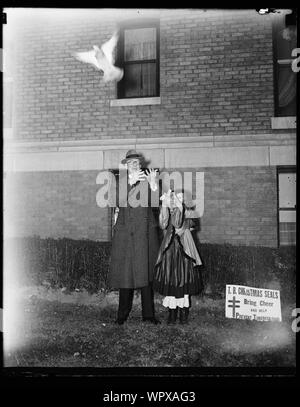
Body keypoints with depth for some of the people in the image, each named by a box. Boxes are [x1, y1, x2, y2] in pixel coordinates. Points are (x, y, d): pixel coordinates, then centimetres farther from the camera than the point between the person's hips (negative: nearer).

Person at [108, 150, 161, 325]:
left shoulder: (146, 180, 8)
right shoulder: (121, 182, 6)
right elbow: (120, 201, -11)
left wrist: (153, 185, -20)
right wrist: (131, 183, -21)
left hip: (145, 231, 1)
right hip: (125, 232, 0)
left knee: (146, 271, 3)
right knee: (125, 272, 1)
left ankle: (148, 313, 11)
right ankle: (123, 313, 12)